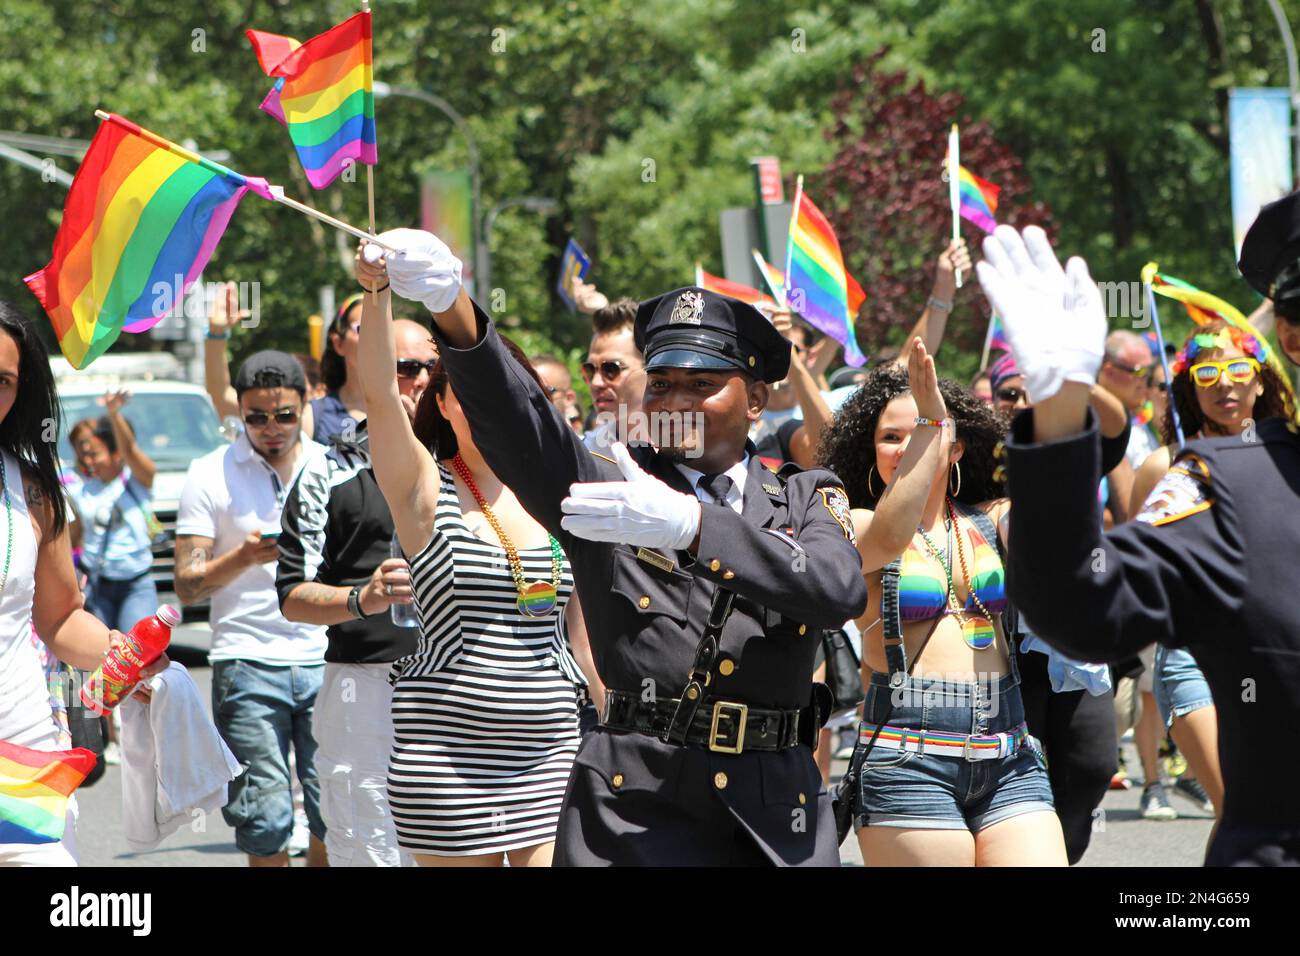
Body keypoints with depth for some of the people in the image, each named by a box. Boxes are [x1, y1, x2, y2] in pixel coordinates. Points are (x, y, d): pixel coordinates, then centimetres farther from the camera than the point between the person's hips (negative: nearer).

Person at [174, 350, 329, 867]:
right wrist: (243, 558, -18)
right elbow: (187, 586, -1)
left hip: (326, 663, 2)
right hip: (248, 664, -2)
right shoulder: (211, 474, 4)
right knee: (265, 824, -5)